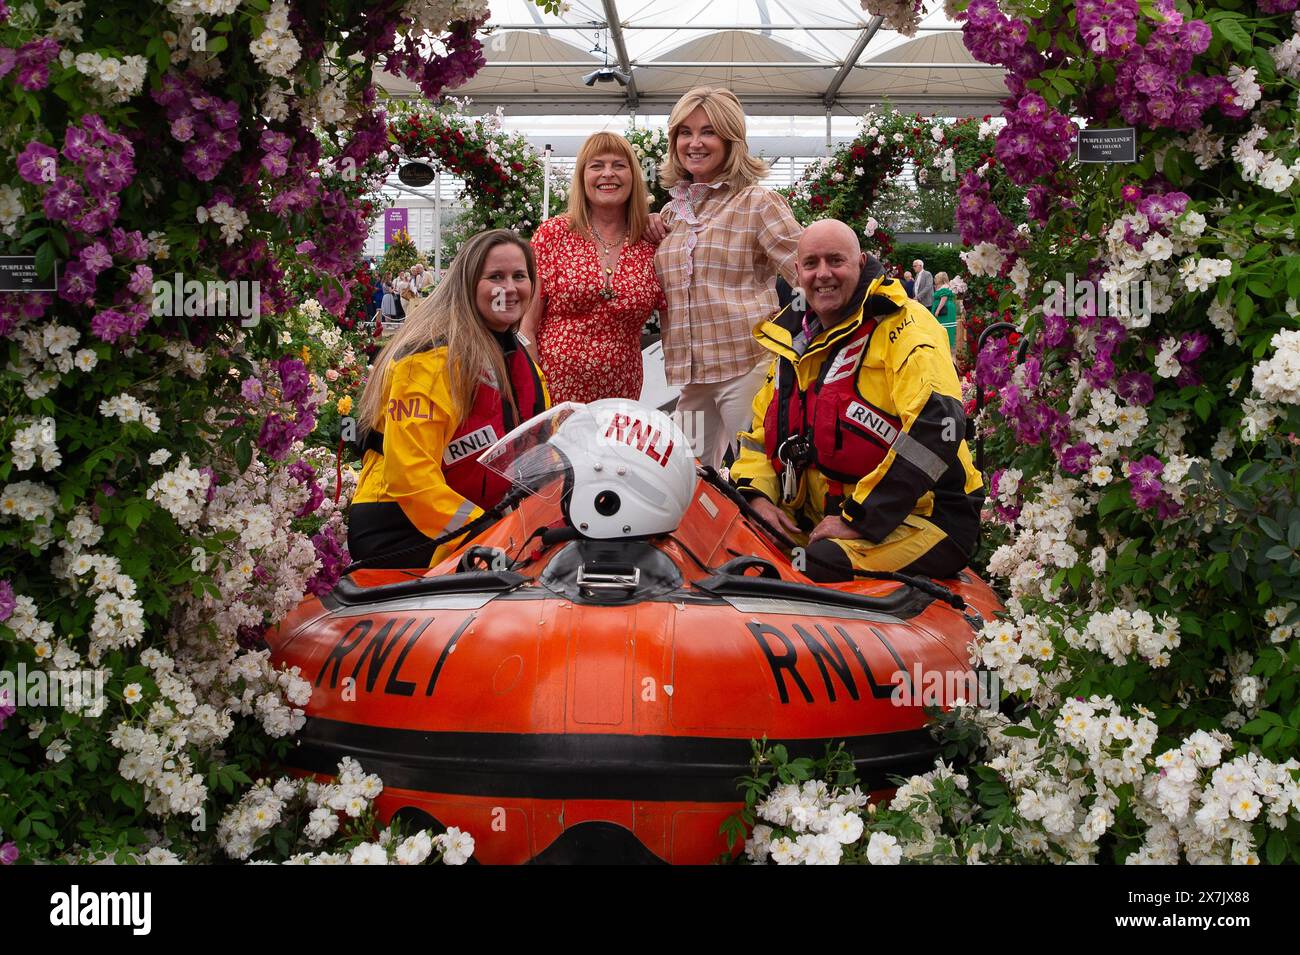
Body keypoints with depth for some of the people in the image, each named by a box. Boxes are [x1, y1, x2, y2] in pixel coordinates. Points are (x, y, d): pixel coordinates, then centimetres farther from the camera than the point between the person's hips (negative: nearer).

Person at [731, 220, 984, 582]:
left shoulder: (901, 324, -10)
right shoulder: (793, 341, 14)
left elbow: (937, 424, -23)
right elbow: (760, 430, 22)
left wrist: (859, 518, -23)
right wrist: (757, 495, -1)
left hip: (918, 517, -7)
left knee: (826, 565, -34)